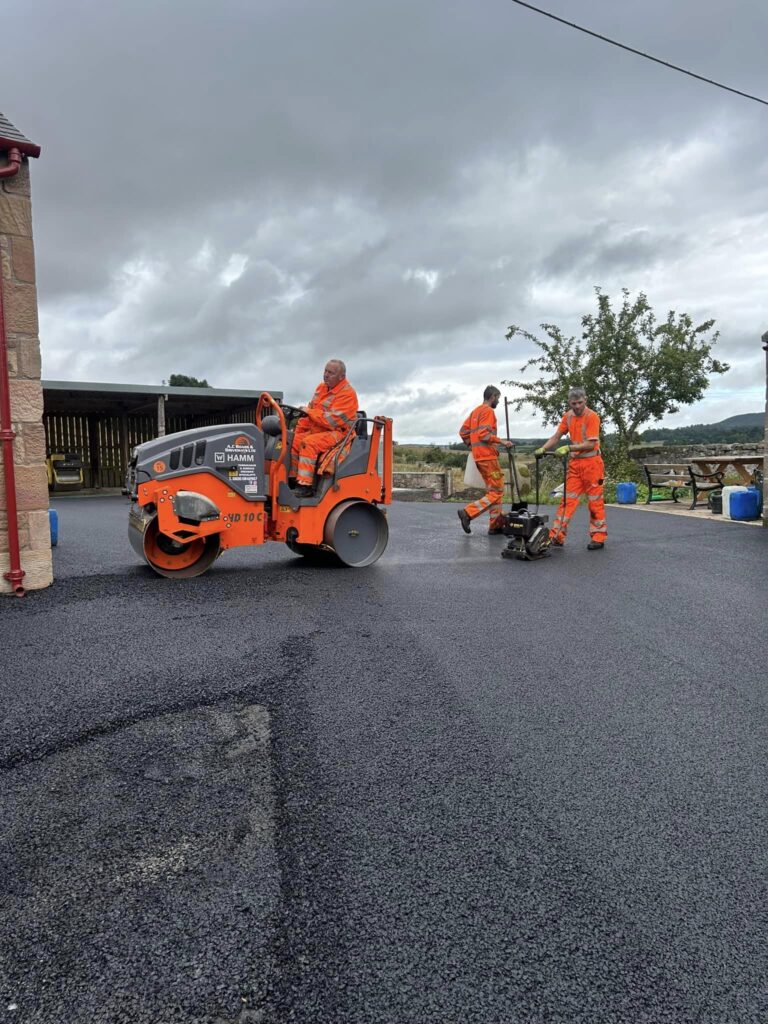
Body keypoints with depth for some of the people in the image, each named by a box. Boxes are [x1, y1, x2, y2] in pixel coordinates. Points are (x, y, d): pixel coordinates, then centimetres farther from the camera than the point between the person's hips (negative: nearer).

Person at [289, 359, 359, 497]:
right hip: (317, 431, 9)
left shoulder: (347, 393, -14)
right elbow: (310, 411, 18)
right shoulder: (321, 387, 14)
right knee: (293, 440, -7)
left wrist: (309, 412, -15)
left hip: (338, 432, -9)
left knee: (308, 443, -29)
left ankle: (305, 485, -30)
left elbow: (332, 420, -23)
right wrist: (298, 429, 7)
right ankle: (292, 479, -4)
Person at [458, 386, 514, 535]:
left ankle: (496, 525, 14)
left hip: (479, 455, 10)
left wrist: (472, 445, 19)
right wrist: (502, 441, -16)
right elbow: (484, 434, -21)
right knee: (497, 492, -8)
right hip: (487, 456, -10)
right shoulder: (488, 411, -10)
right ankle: (468, 513, -15)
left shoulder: (475, 411, 17)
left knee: (494, 490, 14)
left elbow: (463, 431, 15)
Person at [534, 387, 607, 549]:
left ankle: (598, 538, 8)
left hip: (591, 462, -6)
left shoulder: (592, 416, -13)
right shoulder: (568, 416, 8)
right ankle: (557, 536, 5)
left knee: (595, 501, 1)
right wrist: (543, 448, -3)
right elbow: (557, 436, 11)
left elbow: (591, 444, -19)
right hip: (574, 463, 6)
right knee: (567, 499, 4)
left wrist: (568, 448, -26)